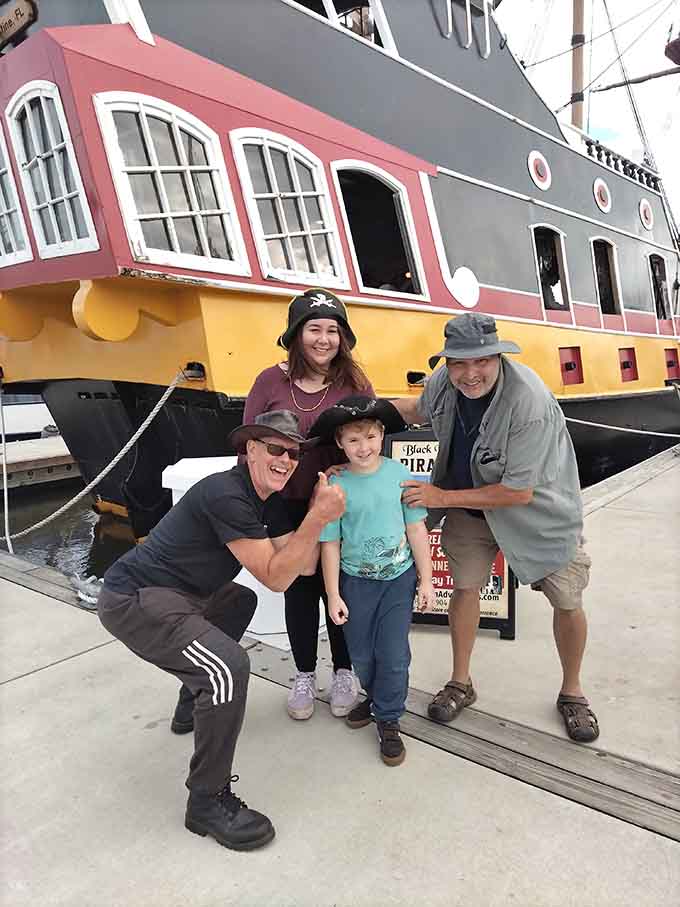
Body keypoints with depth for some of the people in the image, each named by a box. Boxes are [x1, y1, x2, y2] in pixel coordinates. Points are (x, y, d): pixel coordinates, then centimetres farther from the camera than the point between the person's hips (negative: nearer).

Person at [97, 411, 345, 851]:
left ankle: (196, 701, 41)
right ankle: (207, 803, -7)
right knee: (229, 666, -26)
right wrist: (318, 518, -27)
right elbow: (275, 577, -21)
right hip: (134, 601, -10)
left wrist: (321, 504, -7)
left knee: (240, 601, 31)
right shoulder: (226, 494, -22)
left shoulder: (269, 502, 7)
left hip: (175, 595, 10)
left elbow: (305, 564, 2)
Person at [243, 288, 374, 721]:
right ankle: (305, 676, 34)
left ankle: (344, 672, 34)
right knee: (299, 590, 14)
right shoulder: (270, 382, -5)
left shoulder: (355, 384, -4)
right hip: (288, 507, 1)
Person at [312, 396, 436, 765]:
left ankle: (388, 719, 25)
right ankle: (375, 696, 44)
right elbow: (330, 543, -5)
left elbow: (416, 529, -2)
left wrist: (426, 580, 0)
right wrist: (333, 595, -4)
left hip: (399, 577, 0)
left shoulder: (399, 474, -10)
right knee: (361, 655, 14)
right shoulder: (335, 486, -11)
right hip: (356, 581, 1)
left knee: (393, 654, 2)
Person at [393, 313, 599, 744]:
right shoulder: (445, 381, -18)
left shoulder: (530, 402, -35)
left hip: (539, 506, -4)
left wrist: (443, 498, -24)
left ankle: (572, 692, 31)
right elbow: (419, 409, 9)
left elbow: (519, 492, -29)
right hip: (469, 503, 4)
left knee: (568, 601, 4)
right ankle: (461, 683, 31)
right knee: (465, 586, 9)